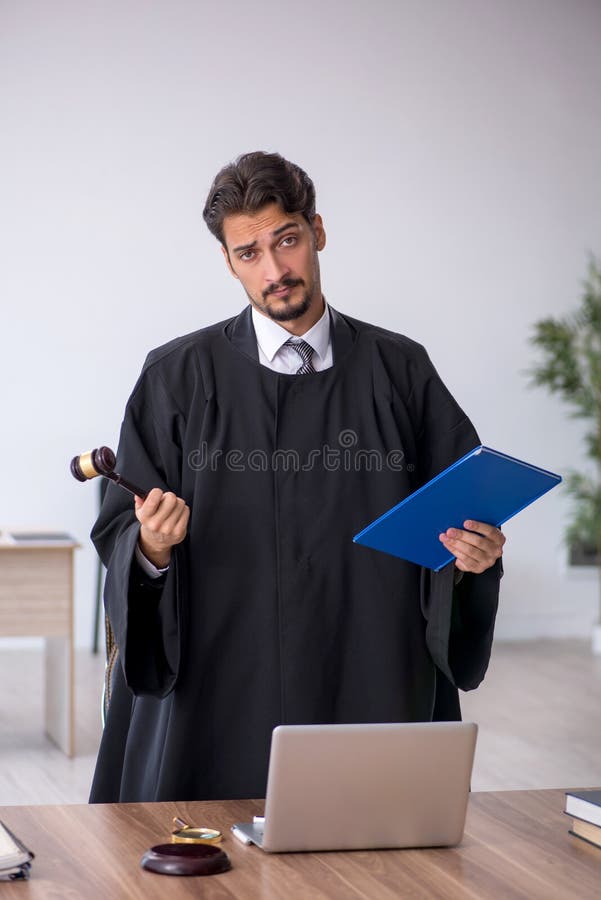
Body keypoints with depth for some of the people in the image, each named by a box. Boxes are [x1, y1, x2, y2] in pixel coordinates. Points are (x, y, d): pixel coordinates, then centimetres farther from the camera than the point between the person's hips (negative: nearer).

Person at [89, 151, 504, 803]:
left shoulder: (400, 372, 5)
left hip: (368, 691, 1)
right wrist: (153, 545, -21)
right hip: (221, 695, -1)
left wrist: (471, 551, -13)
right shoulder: (179, 379, 1)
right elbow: (121, 537, 0)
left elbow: (460, 516, 8)